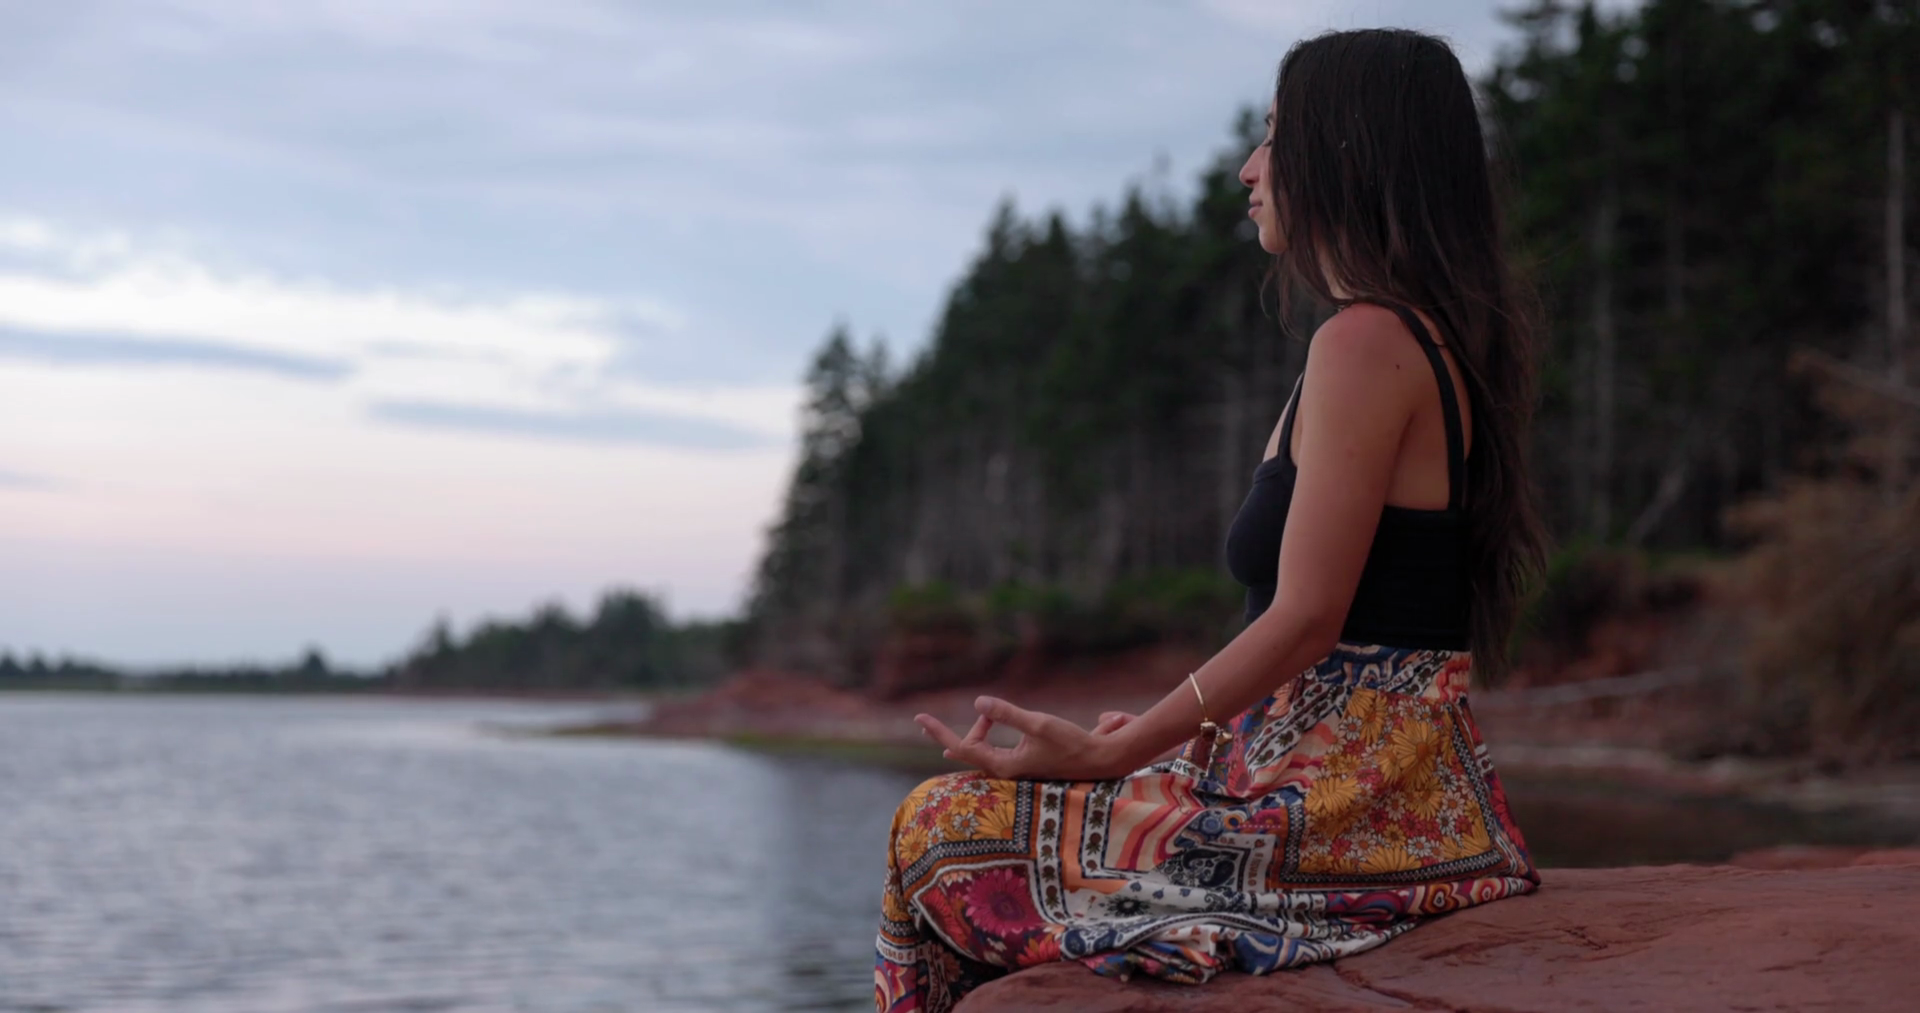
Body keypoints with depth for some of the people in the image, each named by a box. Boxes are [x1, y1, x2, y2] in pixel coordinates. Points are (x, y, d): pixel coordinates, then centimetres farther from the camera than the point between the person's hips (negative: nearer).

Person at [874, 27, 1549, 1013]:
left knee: (939, 829, 0)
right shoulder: (1435, 337, 16)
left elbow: (1306, 619, -20)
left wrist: (1109, 754, -15)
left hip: (1353, 805, -10)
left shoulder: (1366, 341, -16)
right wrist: (1160, 728, 17)